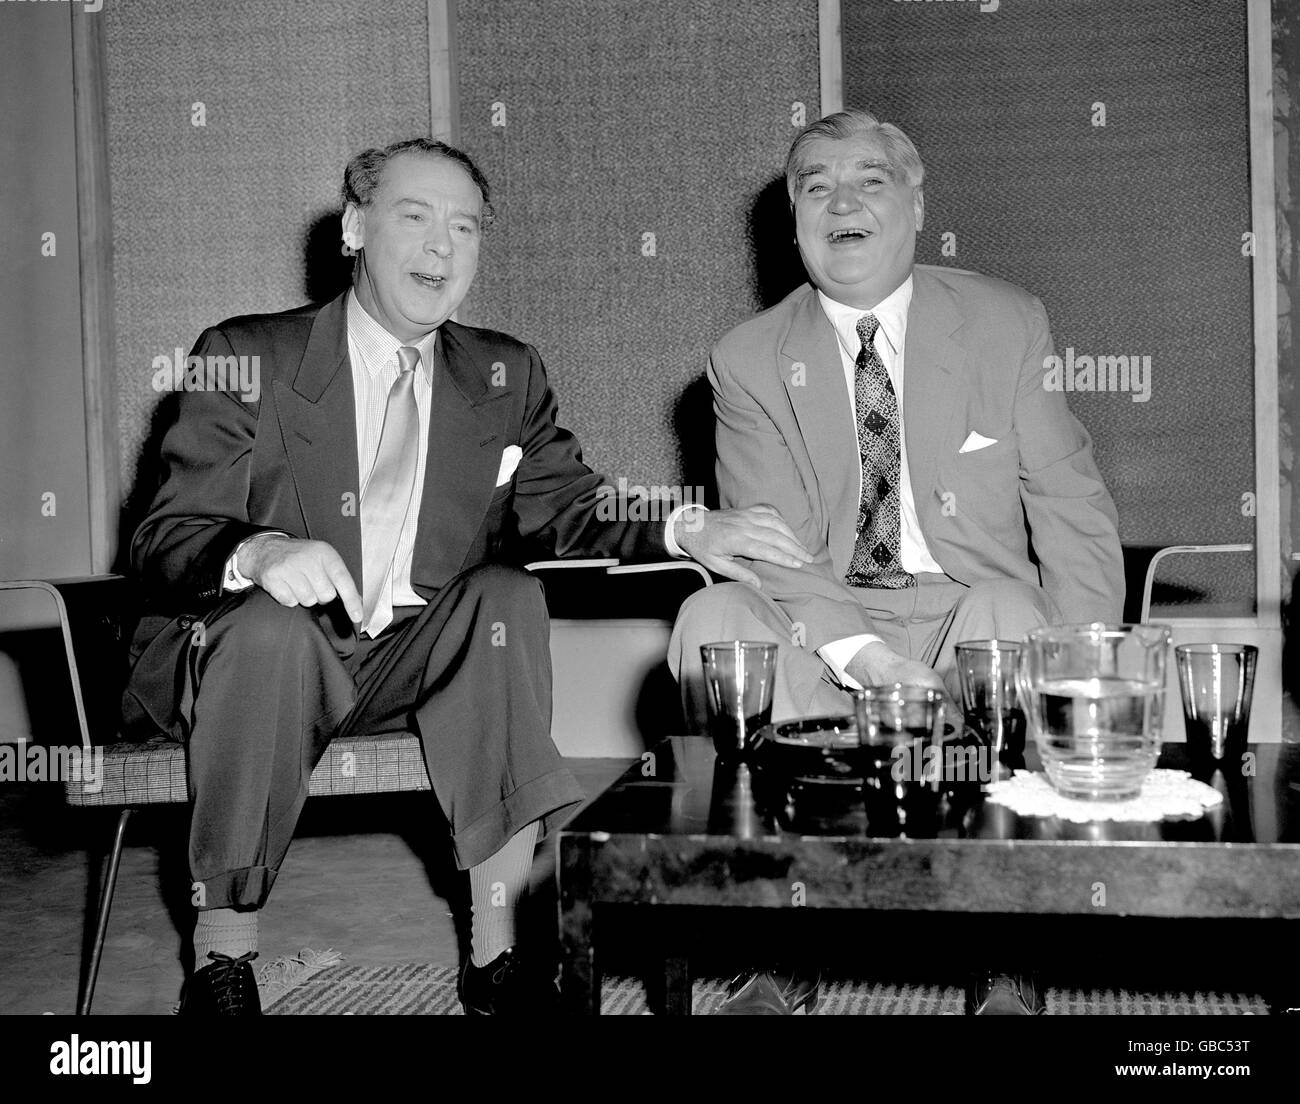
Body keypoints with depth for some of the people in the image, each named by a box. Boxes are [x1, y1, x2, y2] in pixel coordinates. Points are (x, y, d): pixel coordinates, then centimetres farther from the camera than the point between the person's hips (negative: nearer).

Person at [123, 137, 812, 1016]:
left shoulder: (506, 377, 10)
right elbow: (165, 540, -8)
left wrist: (684, 534, -13)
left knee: (509, 594, -24)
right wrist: (259, 552, -32)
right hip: (255, 655, -2)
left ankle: (496, 947, -21)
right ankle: (221, 957, -17)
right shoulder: (247, 357, -2)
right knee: (270, 625, -34)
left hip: (419, 664, 3)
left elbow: (573, 510, 8)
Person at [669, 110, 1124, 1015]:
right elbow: (770, 547, -9)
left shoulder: (1007, 324, 3)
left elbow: (1076, 517, 0)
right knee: (713, 617, -28)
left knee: (1009, 616, -34)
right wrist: (861, 655, -27)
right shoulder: (748, 361, 2)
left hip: (973, 607, 0)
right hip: (821, 620, 1)